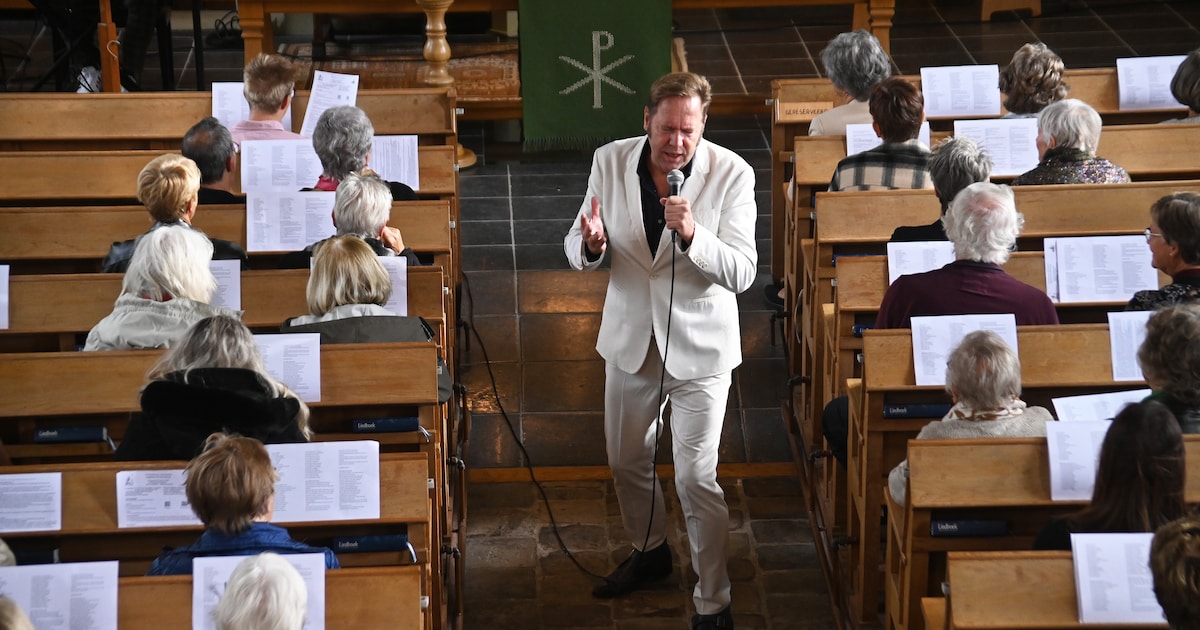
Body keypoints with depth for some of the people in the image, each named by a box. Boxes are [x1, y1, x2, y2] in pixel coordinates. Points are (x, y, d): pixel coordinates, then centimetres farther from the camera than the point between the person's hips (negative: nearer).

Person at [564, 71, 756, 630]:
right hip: (631, 337, 4)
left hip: (699, 346, -4)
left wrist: (694, 236, -37)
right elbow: (579, 251, -2)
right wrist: (590, 245, -27)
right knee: (626, 460, 21)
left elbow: (742, 273, -20)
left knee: (696, 480, -5)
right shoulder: (611, 162, -7)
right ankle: (648, 552, 48)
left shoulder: (731, 174, -17)